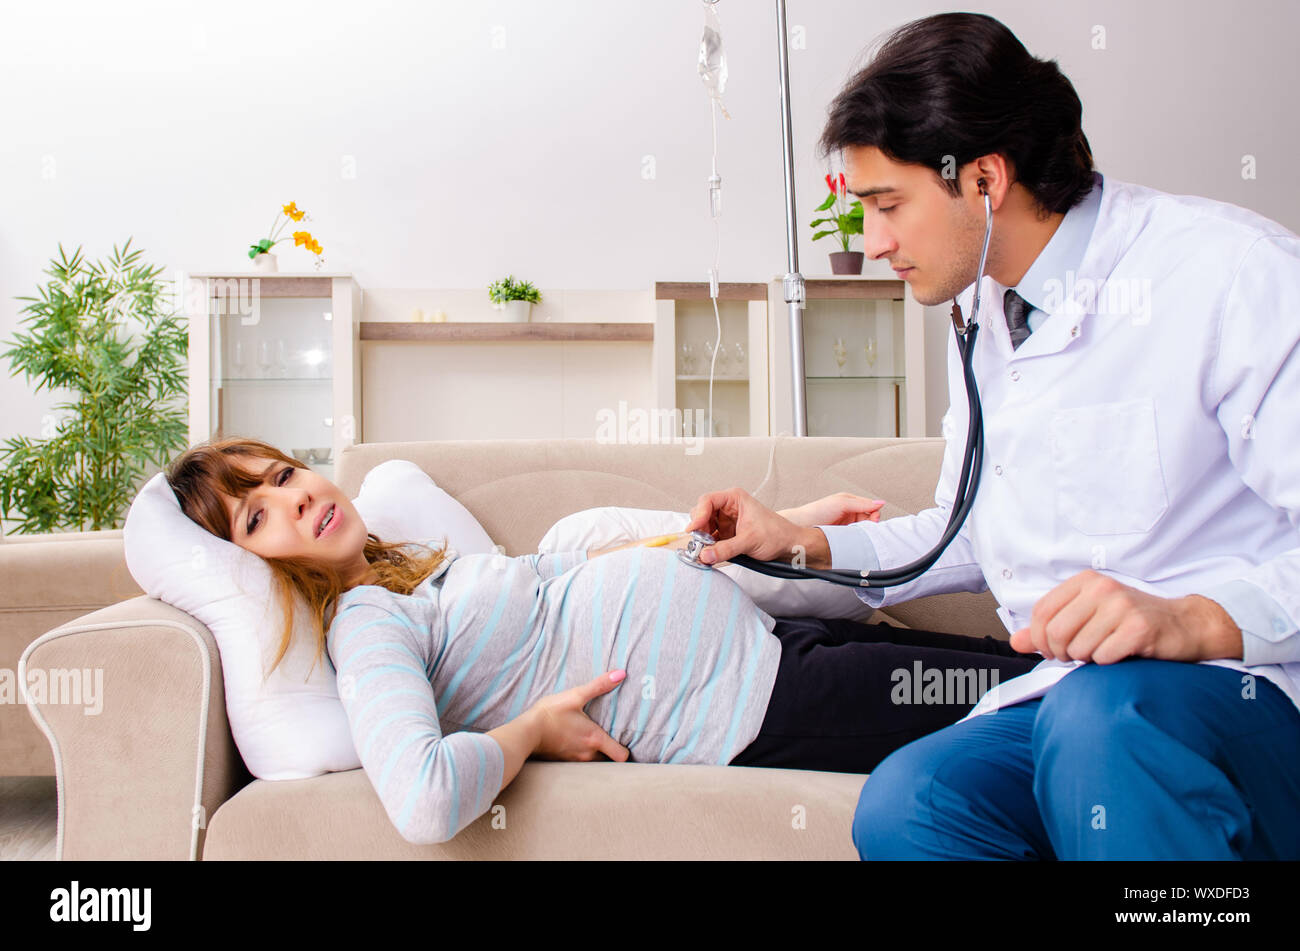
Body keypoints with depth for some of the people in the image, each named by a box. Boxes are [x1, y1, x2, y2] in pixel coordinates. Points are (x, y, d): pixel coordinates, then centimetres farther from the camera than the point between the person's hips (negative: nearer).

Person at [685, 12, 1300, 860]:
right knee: (905, 805, -26)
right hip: (1067, 703, 5)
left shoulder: (1232, 273, -9)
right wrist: (803, 544, 17)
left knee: (1102, 710, -39)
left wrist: (1195, 620, -31)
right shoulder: (982, 319, 16)